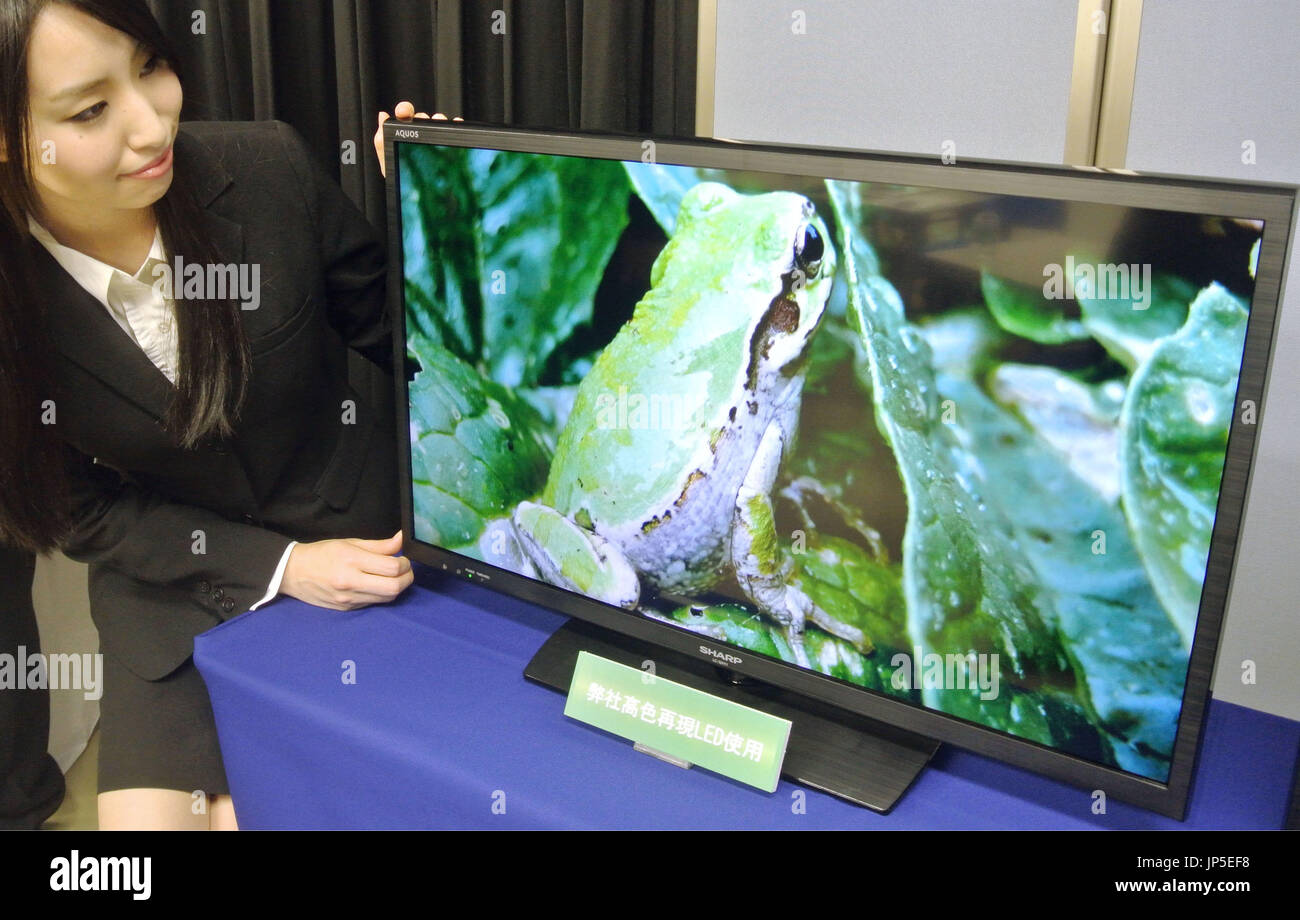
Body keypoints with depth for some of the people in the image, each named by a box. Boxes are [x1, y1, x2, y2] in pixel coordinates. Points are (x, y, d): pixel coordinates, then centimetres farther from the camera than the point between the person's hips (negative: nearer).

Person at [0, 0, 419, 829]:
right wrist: (276, 567, -18)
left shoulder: (268, 168, -20)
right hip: (174, 581, 1)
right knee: (148, 810, -2)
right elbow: (85, 513, -7)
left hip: (356, 534, 0)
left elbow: (394, 338, -7)